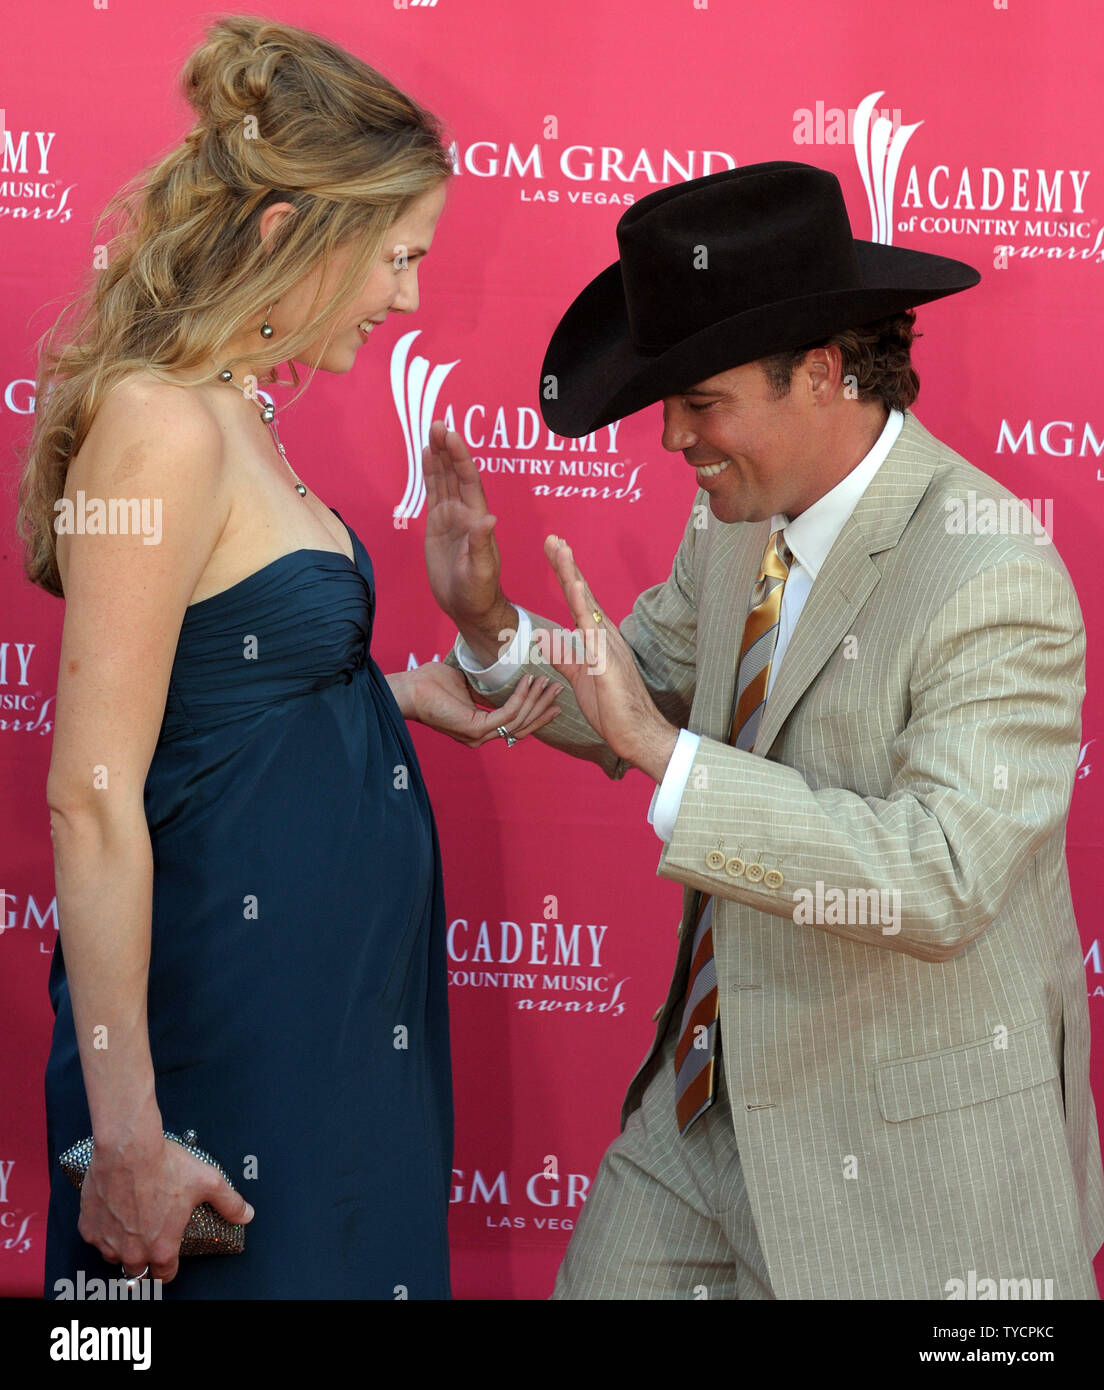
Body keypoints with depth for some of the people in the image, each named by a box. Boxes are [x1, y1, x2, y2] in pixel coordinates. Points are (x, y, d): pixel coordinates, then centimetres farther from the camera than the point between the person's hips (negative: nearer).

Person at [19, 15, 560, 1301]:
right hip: (231, 1007, -10)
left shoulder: (227, 419, 9)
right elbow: (94, 797, -23)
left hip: (333, 993, 10)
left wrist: (401, 695, 11)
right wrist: (127, 1131, -22)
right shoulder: (163, 427, -20)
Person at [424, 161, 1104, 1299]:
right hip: (713, 1097, 8)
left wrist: (663, 754, -35)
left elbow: (943, 882, -32)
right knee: (597, 1285, 15)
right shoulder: (742, 522, 2)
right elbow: (646, 689, 16)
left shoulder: (994, 579, -23)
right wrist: (487, 623, -3)